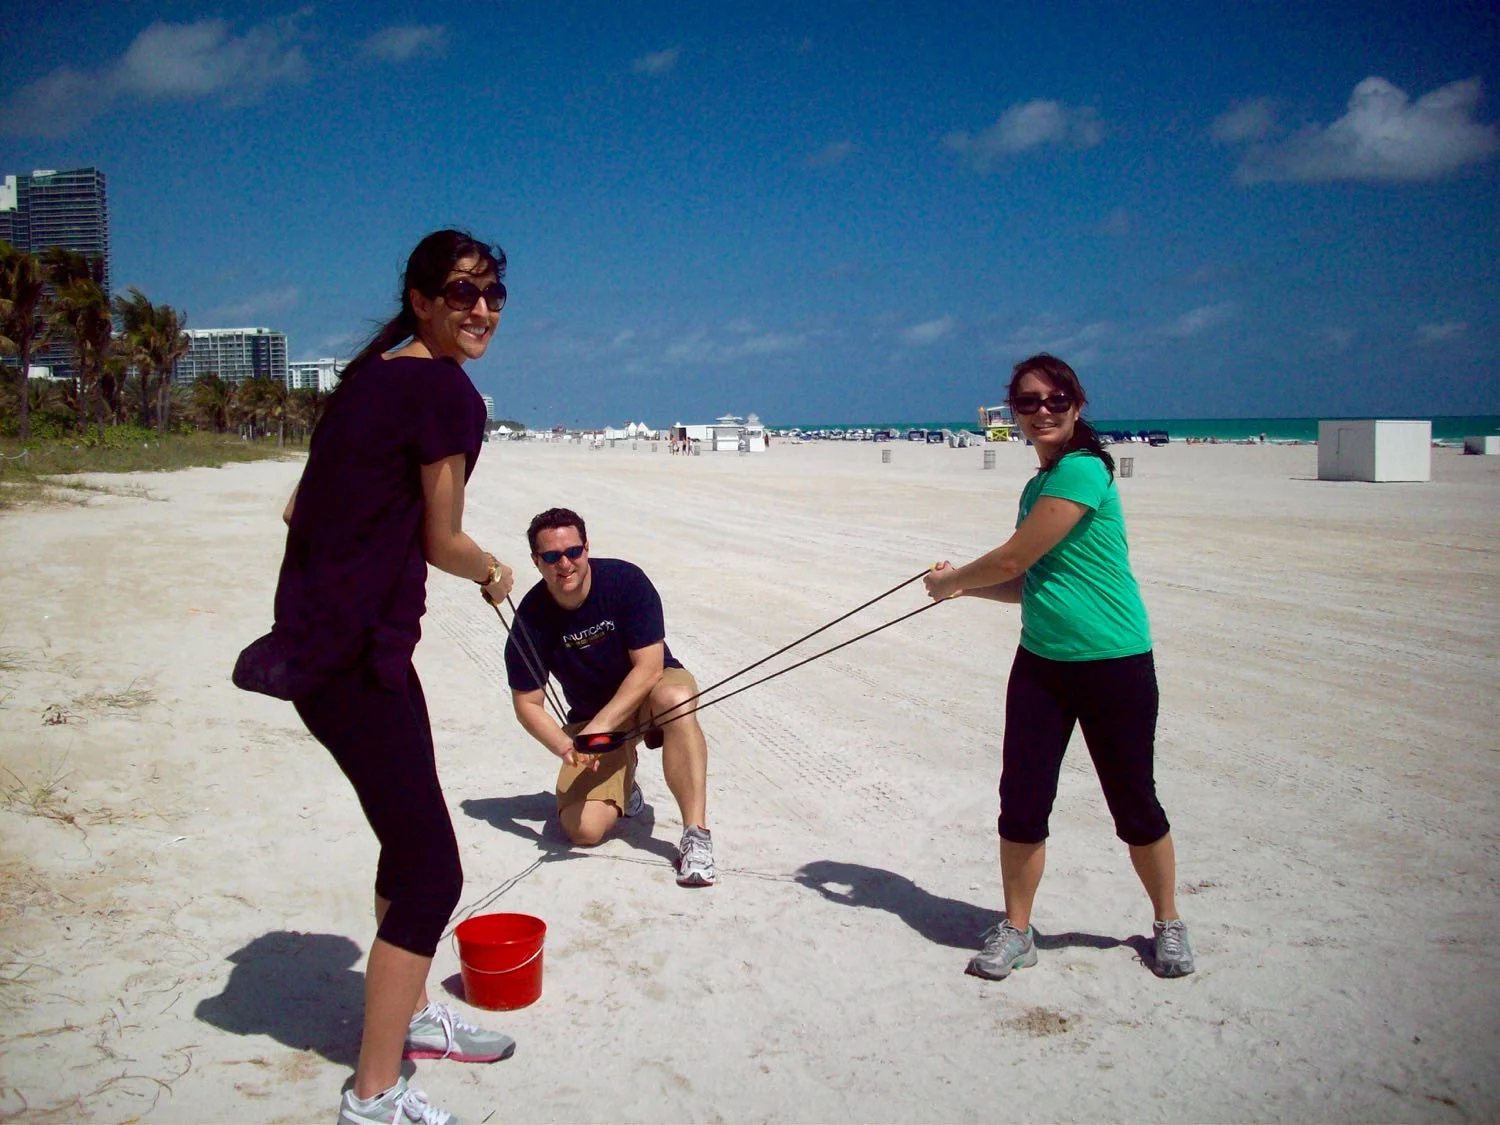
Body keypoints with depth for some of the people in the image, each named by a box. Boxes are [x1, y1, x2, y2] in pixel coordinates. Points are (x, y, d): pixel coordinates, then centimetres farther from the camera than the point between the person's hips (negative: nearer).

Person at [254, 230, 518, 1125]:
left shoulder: (376, 375, 14)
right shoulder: (448, 391, -14)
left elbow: (305, 506, 17)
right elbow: (441, 541, -7)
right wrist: (495, 573, 11)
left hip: (325, 634, 10)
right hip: (354, 653, -10)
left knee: (411, 832, 24)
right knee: (431, 871, -4)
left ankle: (412, 1015, 42)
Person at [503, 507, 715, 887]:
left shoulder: (625, 580, -20)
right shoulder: (531, 617, -14)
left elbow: (649, 666, -22)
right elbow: (527, 704, -9)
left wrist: (599, 727, -33)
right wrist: (566, 747, -30)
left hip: (649, 690, -2)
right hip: (590, 716, 2)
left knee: (676, 699, -40)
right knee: (583, 829, -18)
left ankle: (696, 833, -35)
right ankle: (622, 782, 18)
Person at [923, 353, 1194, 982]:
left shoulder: (1082, 471, -15)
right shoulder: (1037, 487, 12)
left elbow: (1014, 559, -16)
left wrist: (950, 580, 0)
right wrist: (962, 585, 8)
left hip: (1114, 664, -7)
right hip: (1041, 663, 7)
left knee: (1134, 806, 8)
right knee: (1021, 801, 4)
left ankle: (1168, 924, 30)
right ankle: (1015, 931, 20)